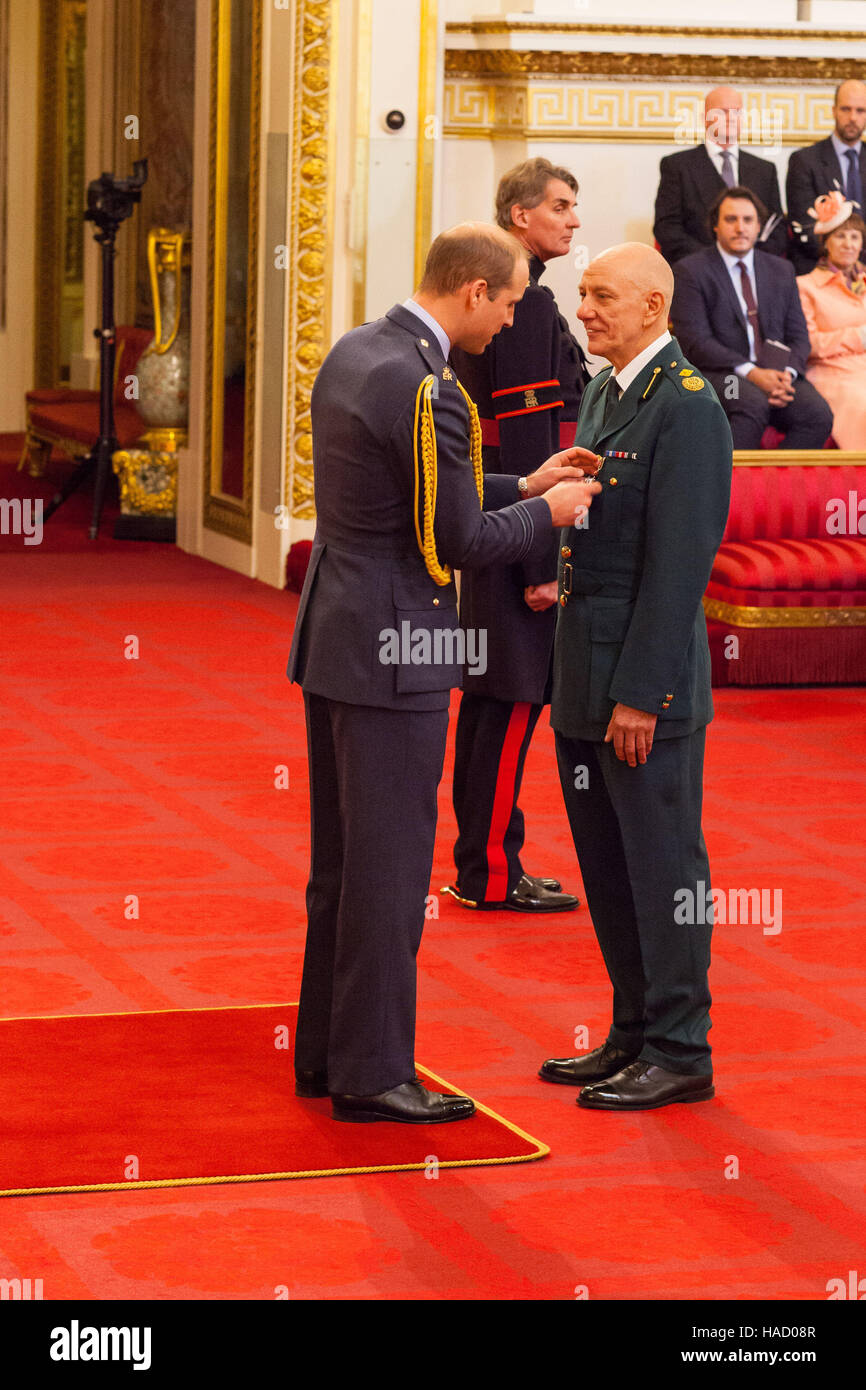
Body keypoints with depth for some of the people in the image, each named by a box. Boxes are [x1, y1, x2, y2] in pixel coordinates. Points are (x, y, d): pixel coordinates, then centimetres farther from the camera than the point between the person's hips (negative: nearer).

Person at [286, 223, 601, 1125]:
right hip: (394, 652, -10)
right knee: (389, 867, -1)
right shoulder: (427, 388, -21)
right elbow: (459, 542, -16)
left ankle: (325, 1053, 26)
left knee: (341, 860, 17)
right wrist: (547, 513, 0)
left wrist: (520, 487, 16)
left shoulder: (351, 353, 9)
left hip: (332, 636, 10)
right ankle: (372, 1075, 6)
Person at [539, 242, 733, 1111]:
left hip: (647, 684, -9)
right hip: (587, 679, 9)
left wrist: (639, 695, -19)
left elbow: (678, 564, -18)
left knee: (662, 868, 0)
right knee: (607, 868, 15)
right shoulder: (602, 393, 14)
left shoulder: (686, 407, -15)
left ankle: (679, 1053, 9)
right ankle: (633, 1034, 25)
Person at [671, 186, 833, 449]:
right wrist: (752, 373, -18)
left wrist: (787, 374, -8)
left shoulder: (782, 271, 19)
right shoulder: (689, 271, 3)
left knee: (818, 414, -25)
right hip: (717, 374, -4)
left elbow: (798, 335, 15)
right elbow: (695, 341, -8)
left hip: (775, 373, 5)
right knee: (753, 403, -37)